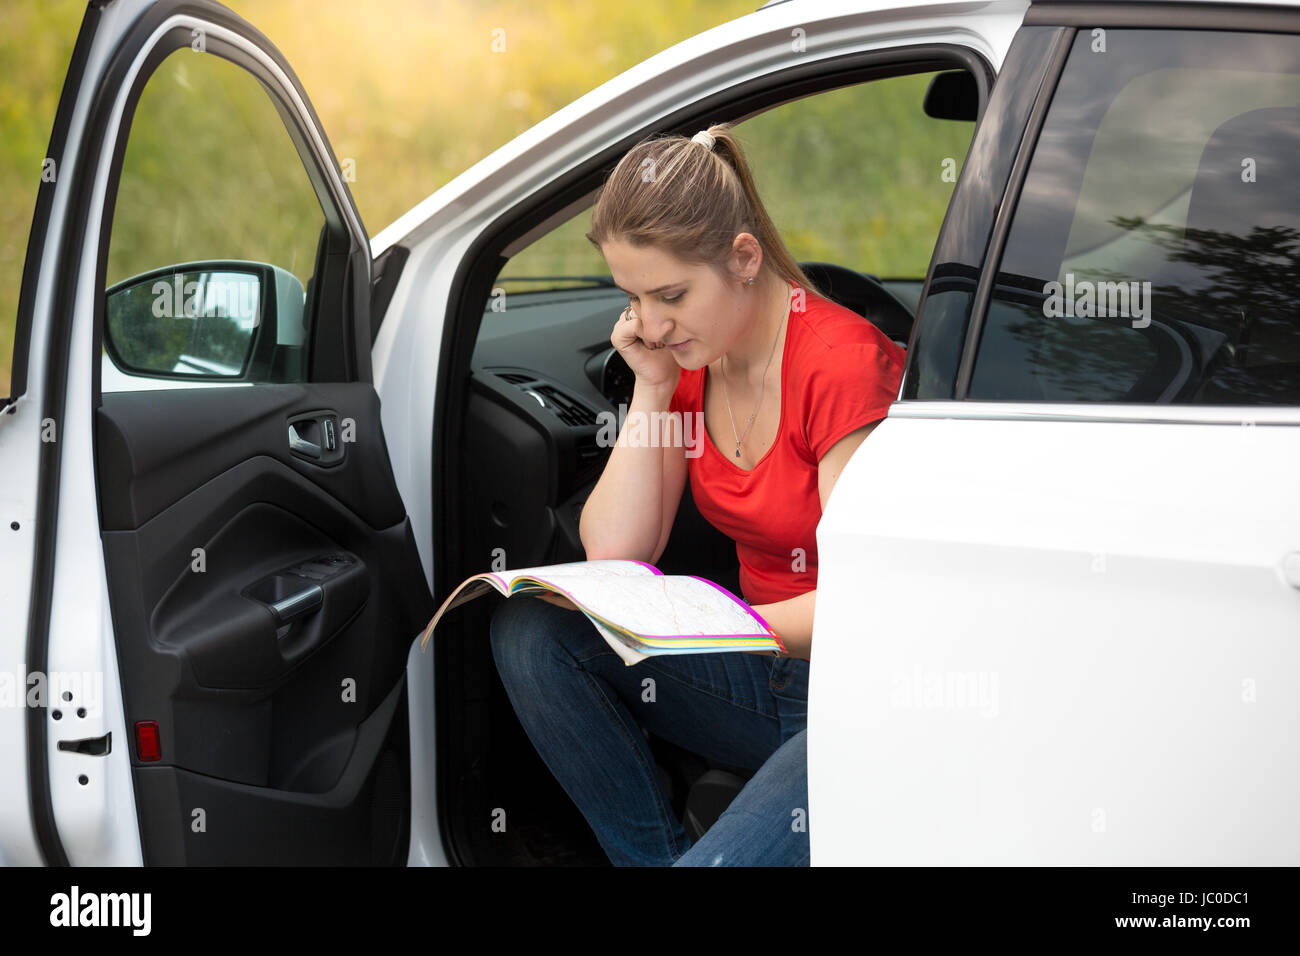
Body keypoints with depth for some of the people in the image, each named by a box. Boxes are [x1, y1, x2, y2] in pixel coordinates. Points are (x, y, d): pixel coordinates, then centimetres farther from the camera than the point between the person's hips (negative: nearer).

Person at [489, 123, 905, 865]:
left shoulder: (842, 365, -19)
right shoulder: (686, 360, 5)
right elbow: (614, 554, -2)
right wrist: (651, 387, -7)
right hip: (771, 670, 8)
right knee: (529, 630, -10)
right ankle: (656, 855, -4)